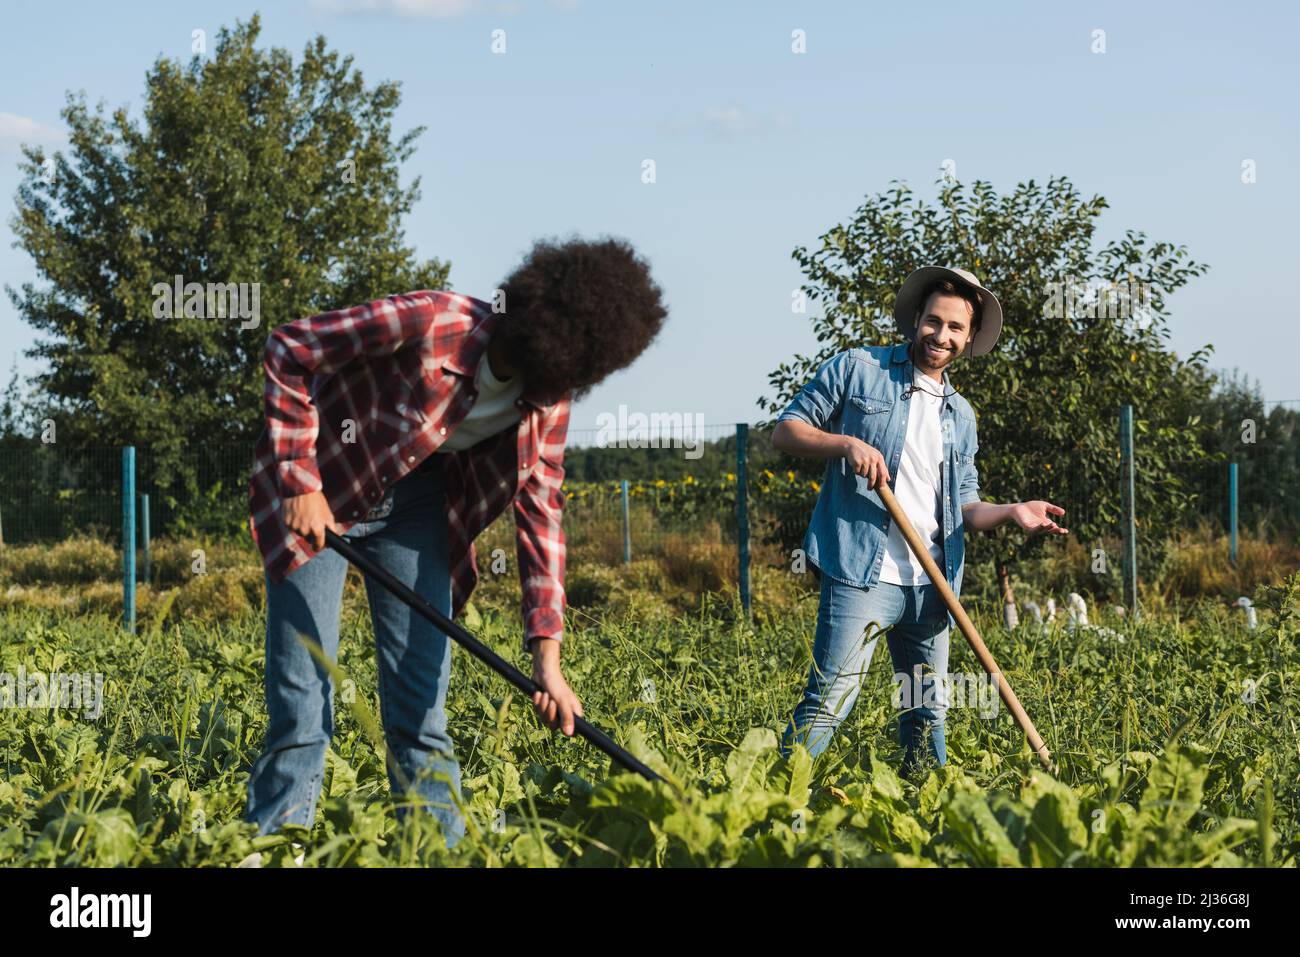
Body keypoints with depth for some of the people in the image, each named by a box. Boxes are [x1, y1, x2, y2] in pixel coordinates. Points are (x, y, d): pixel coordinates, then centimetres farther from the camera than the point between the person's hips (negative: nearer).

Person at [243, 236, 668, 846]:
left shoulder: (548, 399, -11)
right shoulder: (428, 324, -30)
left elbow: (541, 514, -5)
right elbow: (290, 350, -20)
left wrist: (547, 656, -12)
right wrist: (299, 481, -21)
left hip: (417, 504, 5)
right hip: (317, 492, -5)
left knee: (423, 703, 3)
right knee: (303, 705, -7)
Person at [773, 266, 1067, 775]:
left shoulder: (961, 416, 20)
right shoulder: (858, 370, 5)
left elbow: (963, 506, 20)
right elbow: (786, 430, 3)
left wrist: (1012, 512, -1)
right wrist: (847, 444, -14)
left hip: (931, 583, 6)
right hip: (861, 573, -6)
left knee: (927, 712, 10)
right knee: (828, 700, -15)